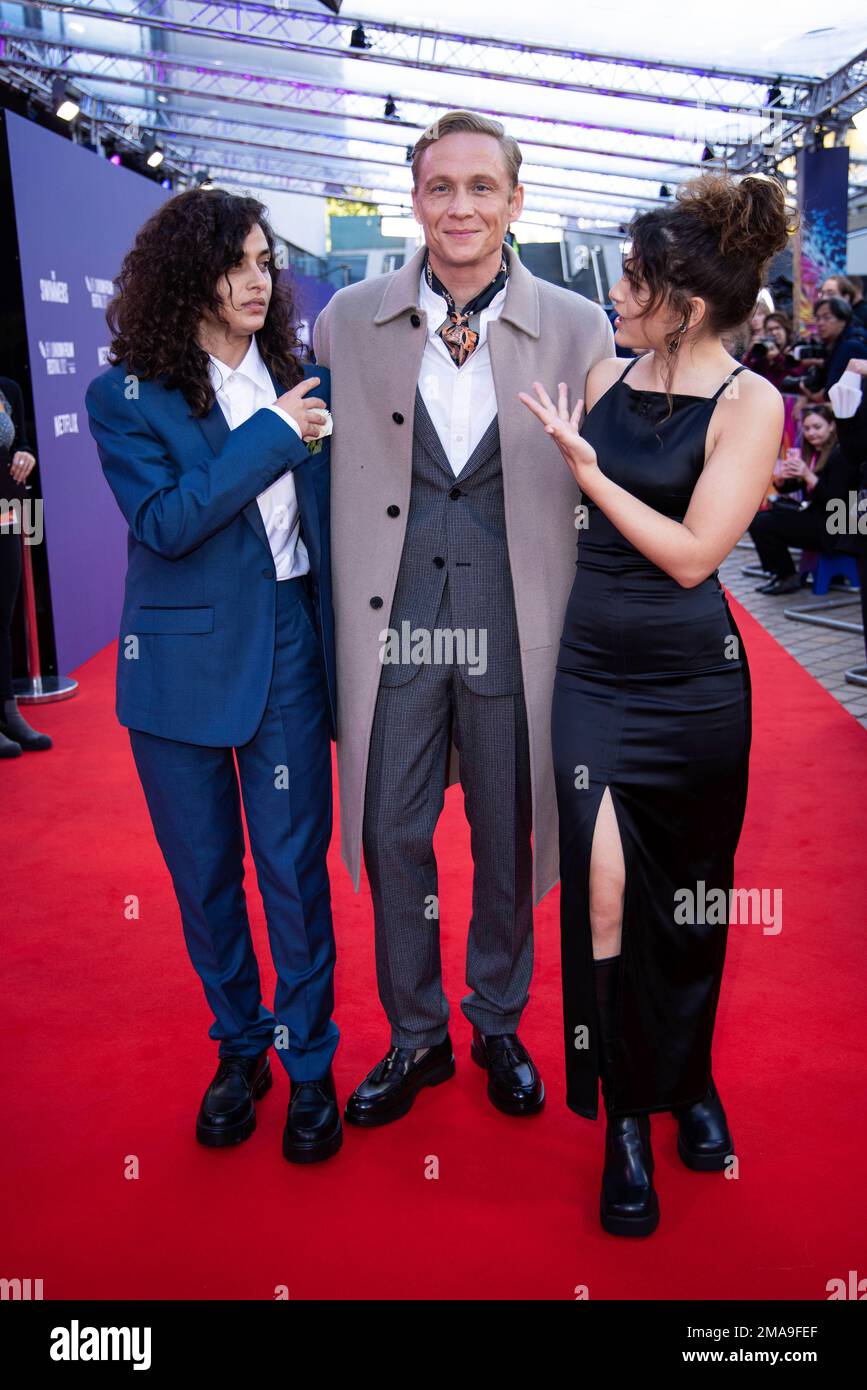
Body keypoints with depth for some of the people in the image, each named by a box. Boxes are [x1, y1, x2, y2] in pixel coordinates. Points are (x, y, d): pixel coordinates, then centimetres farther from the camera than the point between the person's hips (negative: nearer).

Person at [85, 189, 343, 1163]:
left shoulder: (299, 381, 6)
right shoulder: (126, 397, -3)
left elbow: (330, 515, 9)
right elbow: (165, 521, -16)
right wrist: (272, 434, -16)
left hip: (287, 649, 1)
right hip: (181, 662, -1)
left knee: (293, 867, 3)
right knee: (204, 872, 11)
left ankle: (309, 1064, 21)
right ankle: (238, 1048, 32)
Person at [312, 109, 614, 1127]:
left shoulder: (579, 330, -1)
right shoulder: (347, 321, 2)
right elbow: (323, 473, 9)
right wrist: (340, 616, 4)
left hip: (515, 625, -1)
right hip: (392, 621, 1)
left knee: (507, 840, 12)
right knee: (391, 837, 9)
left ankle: (499, 1027, 37)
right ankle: (415, 1038, 31)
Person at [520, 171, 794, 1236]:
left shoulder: (749, 402, -8)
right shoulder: (608, 377, 6)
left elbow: (693, 553, -15)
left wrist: (587, 467, -13)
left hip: (694, 683, -2)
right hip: (593, 671, 3)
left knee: (688, 899, 12)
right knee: (605, 881, -8)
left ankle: (689, 1082, 38)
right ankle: (626, 1119, 12)